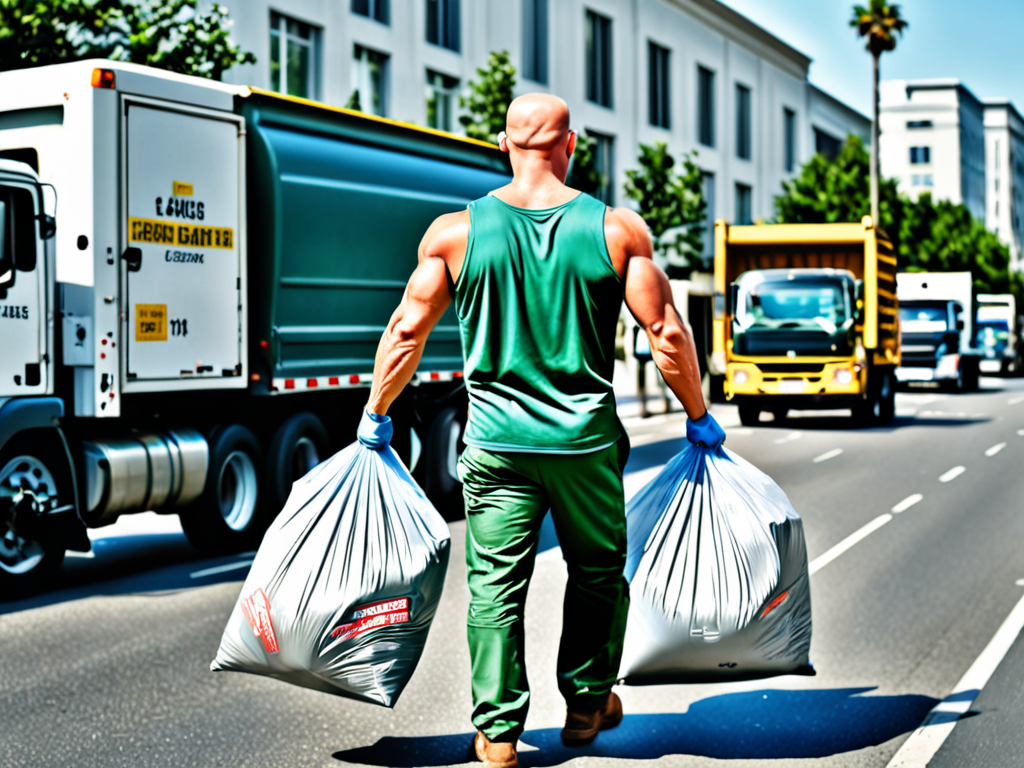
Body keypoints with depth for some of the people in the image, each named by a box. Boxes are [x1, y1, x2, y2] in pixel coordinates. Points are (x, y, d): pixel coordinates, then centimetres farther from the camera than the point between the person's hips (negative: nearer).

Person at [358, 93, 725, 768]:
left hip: (495, 440, 0)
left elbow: (406, 333, 2)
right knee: (597, 573, 19)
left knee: (495, 584, 8)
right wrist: (699, 417, 10)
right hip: (588, 440, 0)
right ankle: (588, 703, 30)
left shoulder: (455, 232, -2)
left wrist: (375, 415, 15)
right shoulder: (619, 229, -4)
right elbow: (667, 335, -4)